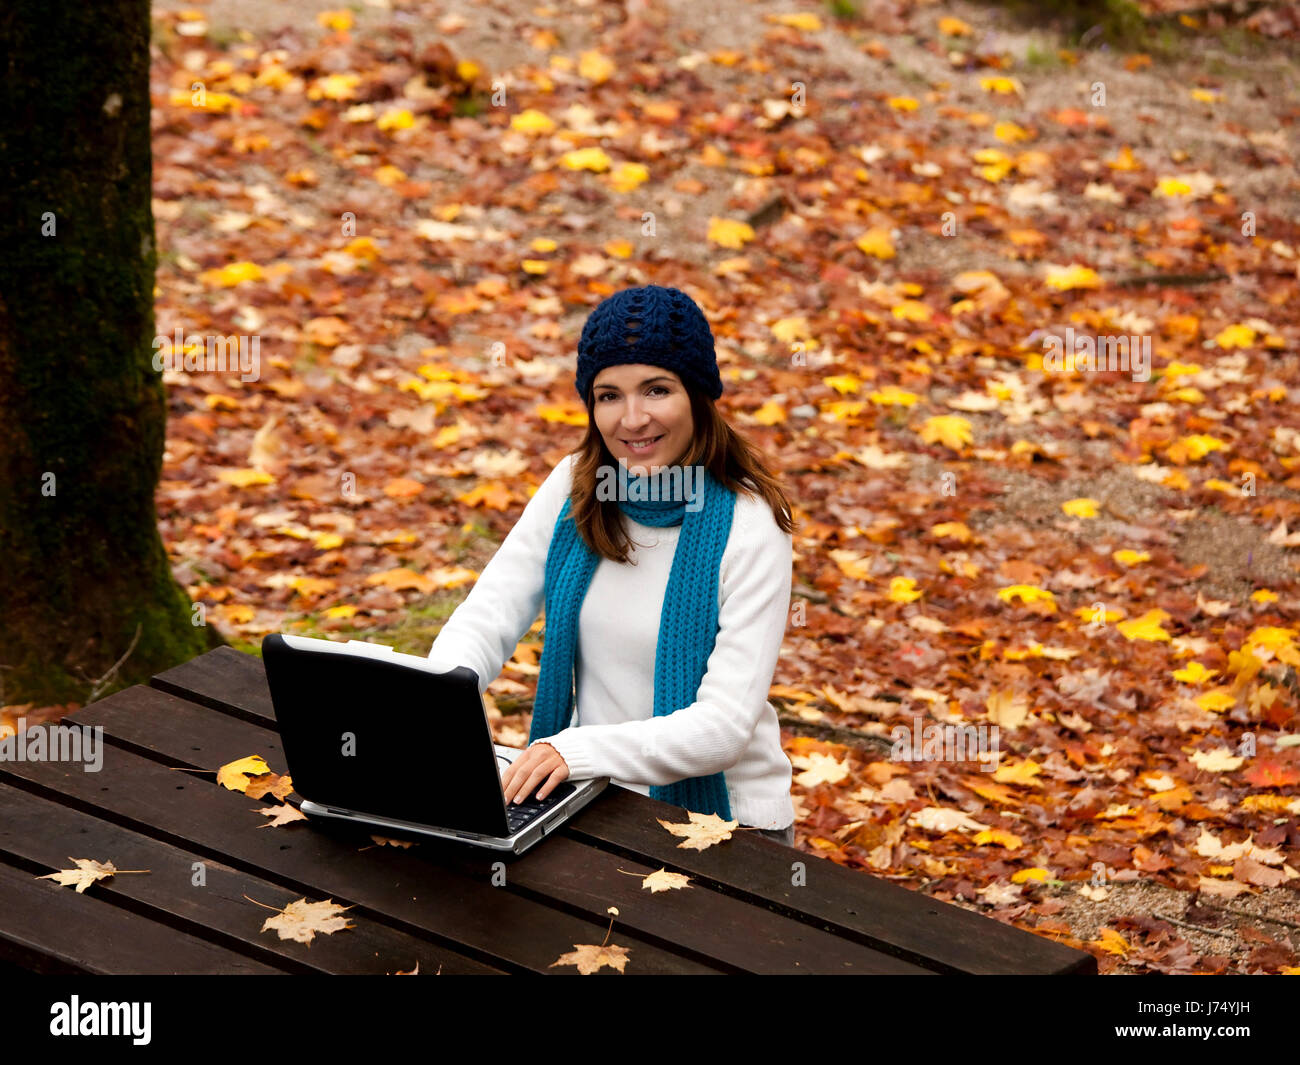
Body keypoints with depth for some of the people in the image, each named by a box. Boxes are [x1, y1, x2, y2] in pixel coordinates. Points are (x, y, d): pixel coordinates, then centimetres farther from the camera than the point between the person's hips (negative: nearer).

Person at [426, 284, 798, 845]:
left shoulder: (747, 527, -14)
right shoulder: (574, 488, 2)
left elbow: (726, 725, -20)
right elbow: (484, 620, -2)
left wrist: (579, 750, -34)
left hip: (721, 815, -4)